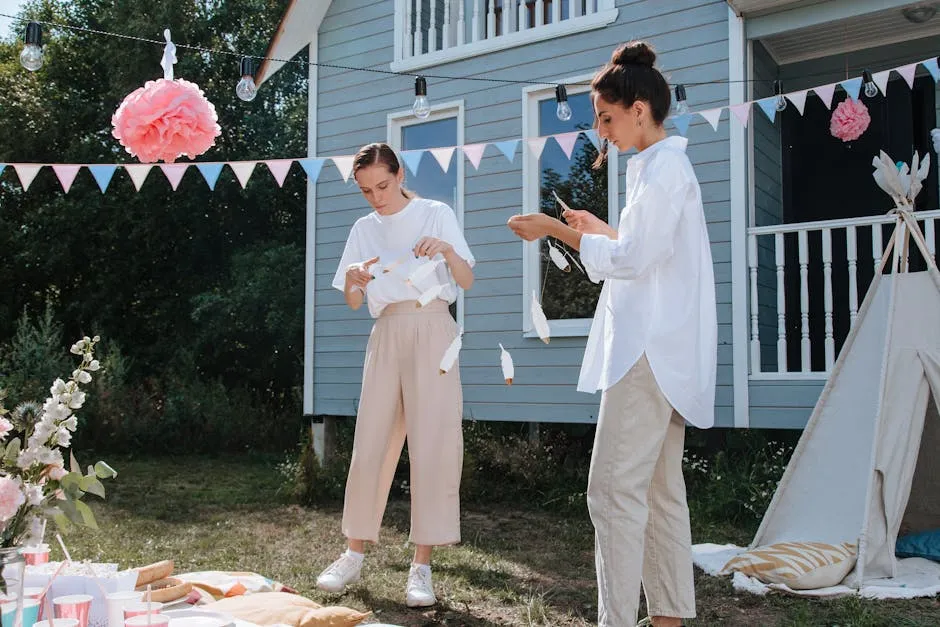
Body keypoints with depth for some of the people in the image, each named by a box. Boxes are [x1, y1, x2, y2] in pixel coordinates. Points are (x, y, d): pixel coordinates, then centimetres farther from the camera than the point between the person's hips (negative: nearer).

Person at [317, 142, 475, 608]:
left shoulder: (437, 214, 2)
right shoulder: (364, 229, 11)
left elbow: (467, 281, -2)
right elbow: (352, 303, 10)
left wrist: (447, 250, -21)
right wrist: (352, 279, -12)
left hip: (432, 330, -3)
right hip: (387, 334, 3)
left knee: (432, 445, -6)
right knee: (371, 444, 2)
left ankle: (422, 565, -1)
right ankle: (353, 555, 14)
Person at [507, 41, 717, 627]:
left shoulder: (663, 168, -12)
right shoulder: (663, 165, 19)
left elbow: (632, 260, -18)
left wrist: (556, 229, -13)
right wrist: (600, 230, 18)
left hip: (652, 352, -11)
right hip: (664, 352, 11)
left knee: (615, 489, -11)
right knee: (660, 491, 13)